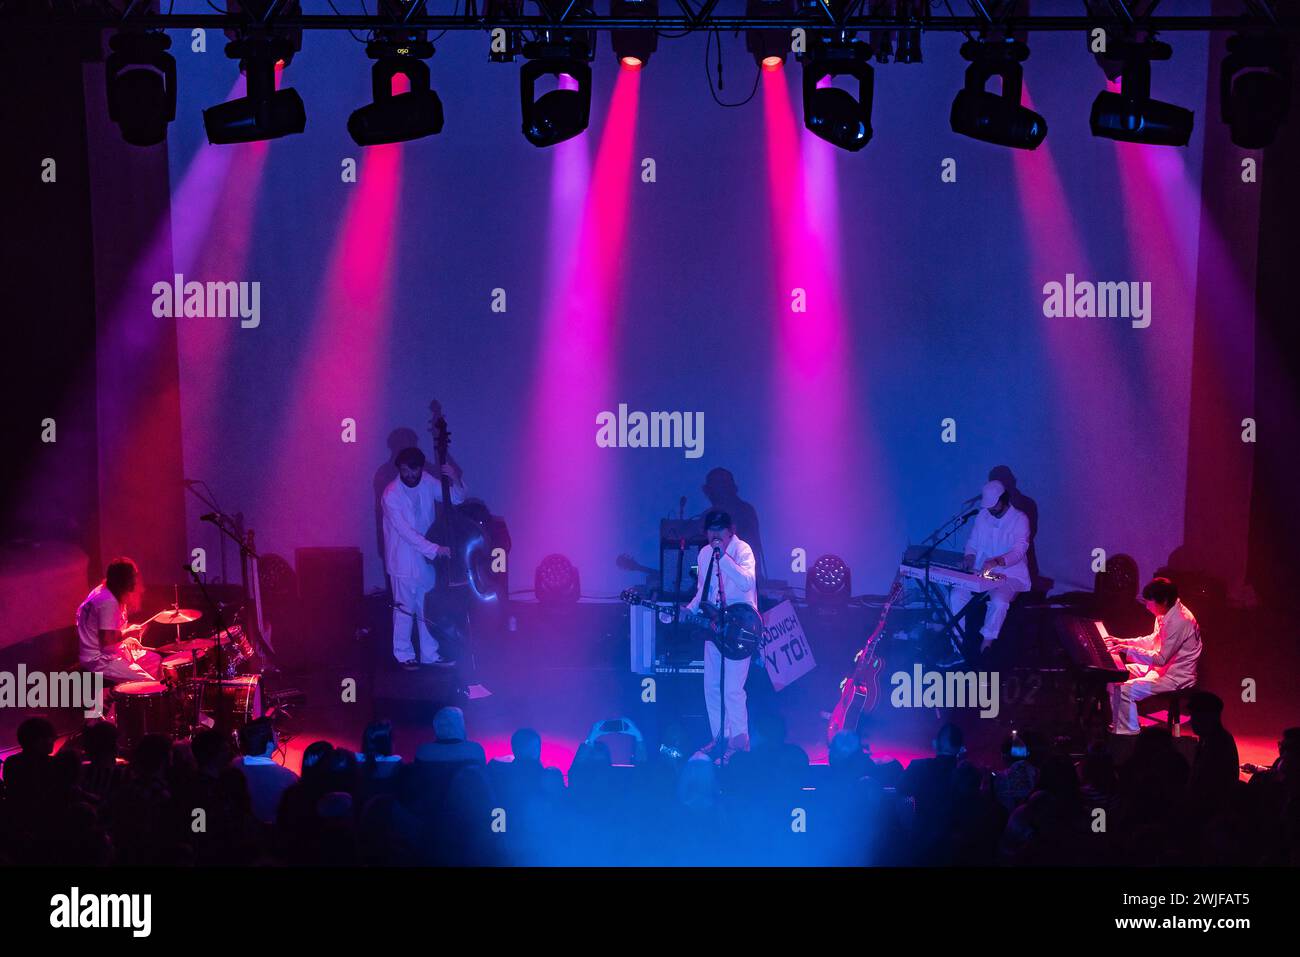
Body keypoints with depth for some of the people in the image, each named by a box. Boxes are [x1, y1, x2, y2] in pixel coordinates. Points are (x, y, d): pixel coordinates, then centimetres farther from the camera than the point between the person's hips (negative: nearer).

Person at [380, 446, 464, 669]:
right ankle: (404, 655, 20)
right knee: (405, 610, 5)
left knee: (428, 608, 13)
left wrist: (455, 481, -14)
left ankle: (430, 654, 25)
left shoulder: (428, 482, -2)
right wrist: (434, 549, -31)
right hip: (403, 562, -5)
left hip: (427, 559, 5)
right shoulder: (391, 495, -19)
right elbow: (405, 531, -24)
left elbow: (457, 500, 6)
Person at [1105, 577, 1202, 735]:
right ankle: (1117, 726, 17)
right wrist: (1124, 642, 10)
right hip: (1160, 668, 11)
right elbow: (1153, 640, 20)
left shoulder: (1179, 621, -27)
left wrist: (1128, 649, -24)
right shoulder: (1165, 614, 4)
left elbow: (1161, 659, -27)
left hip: (1176, 678, -11)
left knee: (1125, 690, -23)